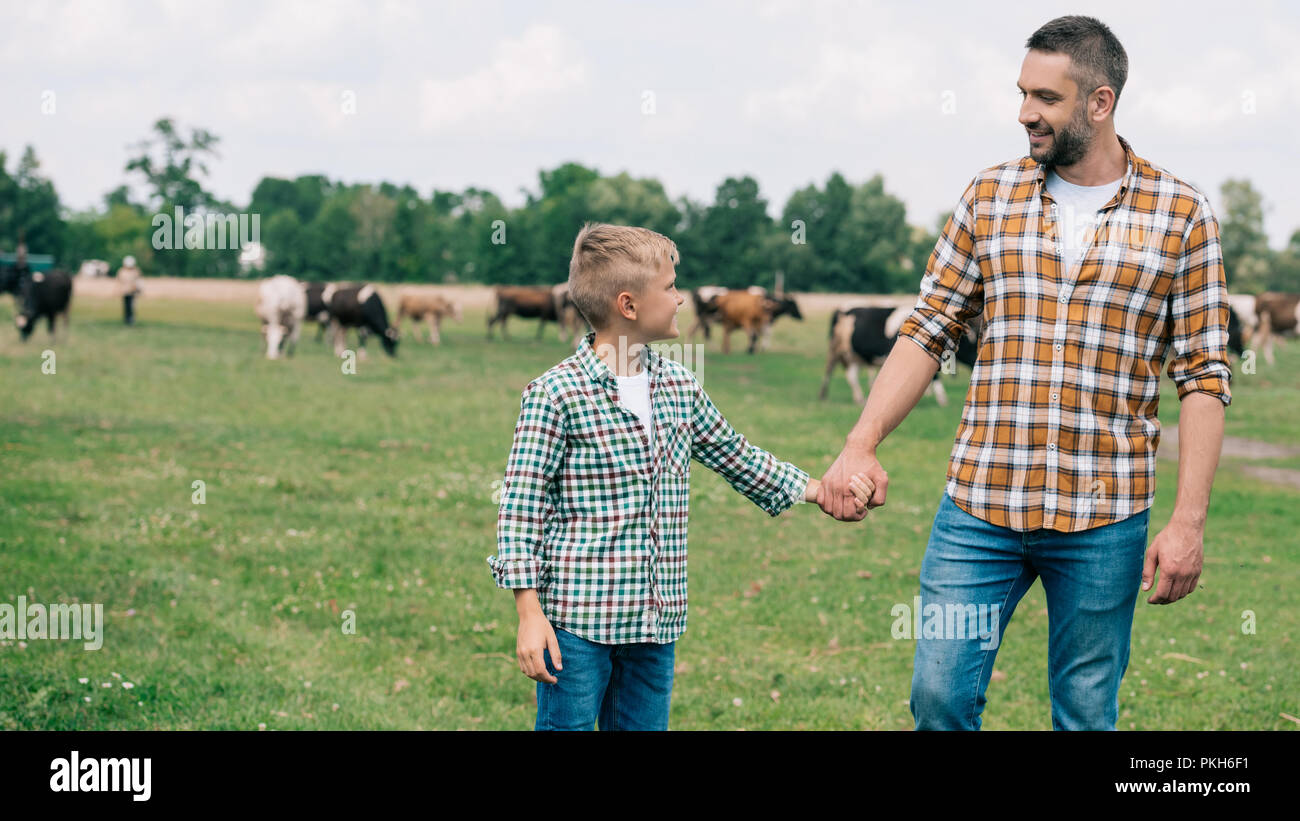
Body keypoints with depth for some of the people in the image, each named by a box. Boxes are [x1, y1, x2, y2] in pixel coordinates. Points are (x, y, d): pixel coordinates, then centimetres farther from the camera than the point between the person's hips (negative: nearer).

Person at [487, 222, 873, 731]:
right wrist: (530, 616, -13)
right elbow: (521, 507, -9)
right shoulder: (555, 394, -10)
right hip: (577, 619, -6)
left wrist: (820, 488, 25)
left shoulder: (681, 389, 10)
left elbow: (737, 458, 27)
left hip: (656, 620, 6)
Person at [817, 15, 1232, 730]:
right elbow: (927, 331, 8)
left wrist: (1189, 522, -7)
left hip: (1104, 518, -2)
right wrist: (860, 445, -4)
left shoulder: (1181, 215, 0)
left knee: (1086, 714, 8)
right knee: (939, 698, 2)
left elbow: (1203, 377, -1)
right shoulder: (989, 196, 7)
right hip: (979, 507, 2)